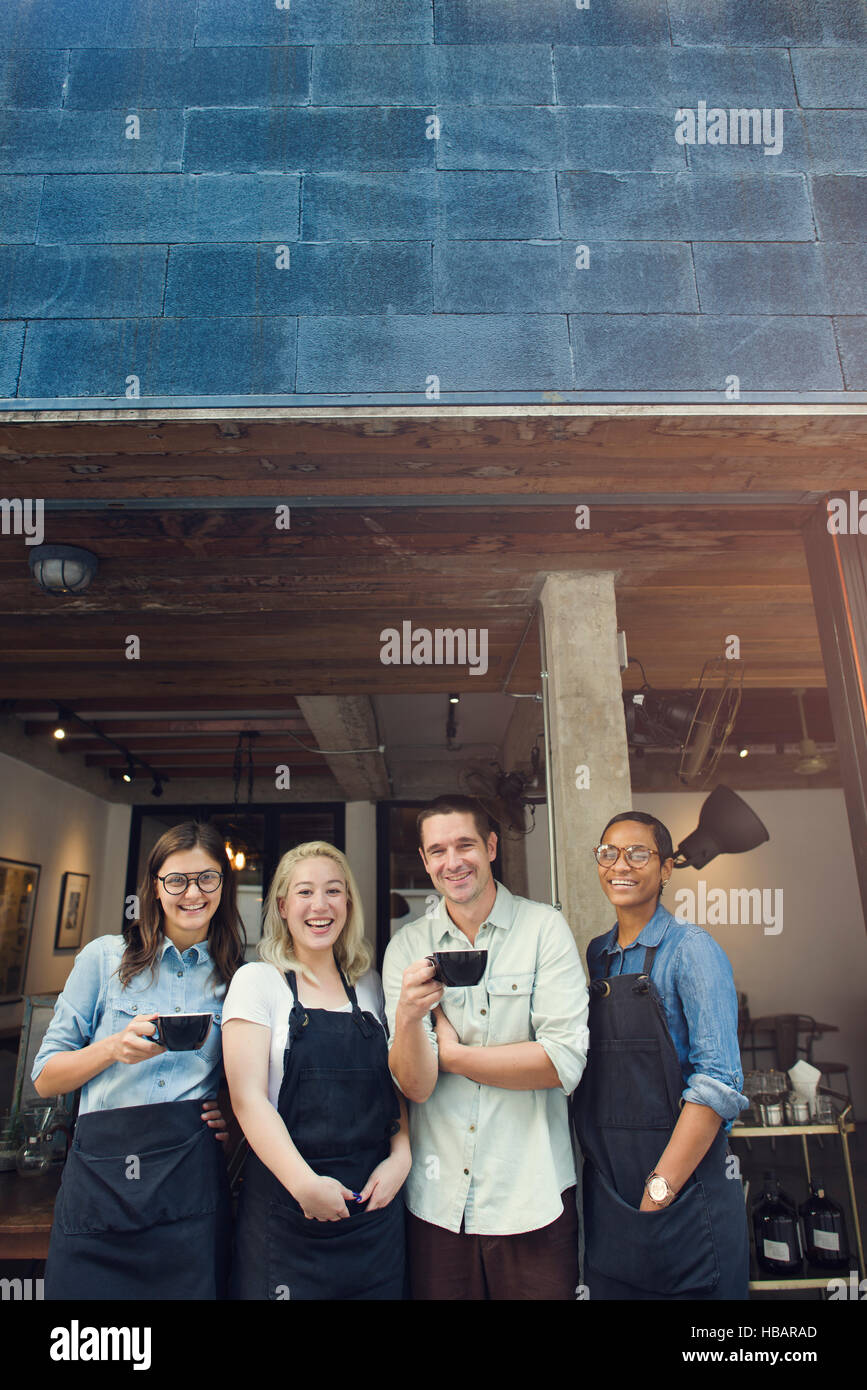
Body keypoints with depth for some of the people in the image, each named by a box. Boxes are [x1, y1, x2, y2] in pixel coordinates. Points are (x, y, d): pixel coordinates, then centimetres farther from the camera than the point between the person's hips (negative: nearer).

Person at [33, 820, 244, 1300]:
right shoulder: (105, 957, 2)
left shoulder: (237, 976, 7)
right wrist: (113, 1049, -15)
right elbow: (44, 1077, 3)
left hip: (194, 1184, 1)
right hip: (101, 1179, 0)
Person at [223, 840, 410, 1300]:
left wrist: (400, 1157, -3)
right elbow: (248, 1097, -12)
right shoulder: (258, 981, -5)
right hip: (287, 1208, -3)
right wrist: (304, 1183, -20)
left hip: (374, 1200, 4)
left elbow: (394, 1084, 12)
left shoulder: (368, 984, 7)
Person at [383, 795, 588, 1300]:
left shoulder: (545, 928, -9)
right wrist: (407, 1016, -27)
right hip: (437, 1202, 2)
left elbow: (564, 1063, -16)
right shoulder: (407, 946, -2)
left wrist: (452, 1054, -10)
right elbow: (415, 1085, -7)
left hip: (532, 1201, -2)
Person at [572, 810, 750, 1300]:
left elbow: (720, 1082, -18)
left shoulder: (691, 949, -12)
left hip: (685, 1190, -5)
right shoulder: (597, 954, 6)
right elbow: (584, 1069, 10)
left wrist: (661, 1187, -18)